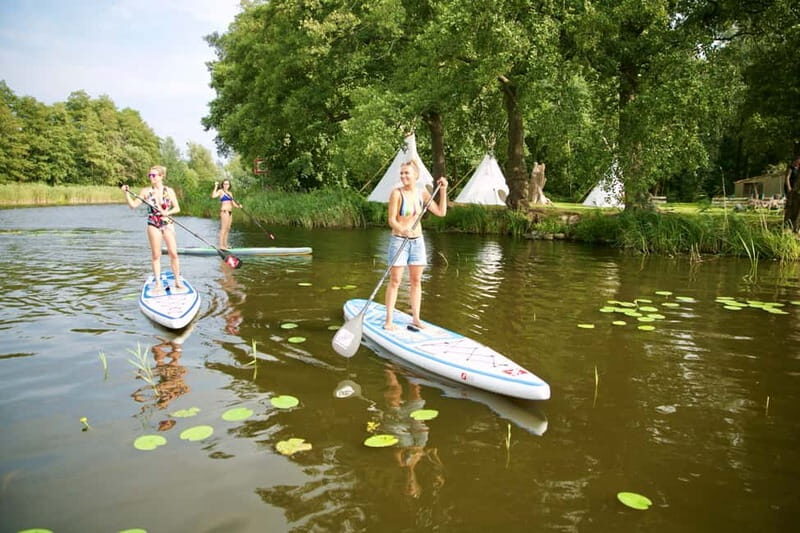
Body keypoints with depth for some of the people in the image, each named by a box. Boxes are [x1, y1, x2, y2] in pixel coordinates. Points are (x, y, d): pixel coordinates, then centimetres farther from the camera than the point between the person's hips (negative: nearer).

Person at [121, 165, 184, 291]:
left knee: (173, 253, -3)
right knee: (156, 255, 4)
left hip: (168, 224, 0)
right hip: (153, 225, 0)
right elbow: (133, 205, -1)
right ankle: (158, 283, 11)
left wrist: (167, 212, -17)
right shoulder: (146, 191, 1)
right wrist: (126, 193, -13)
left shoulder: (169, 191, 0)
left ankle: (178, 281, 8)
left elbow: (177, 208, 1)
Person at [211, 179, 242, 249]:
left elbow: (233, 203, 18)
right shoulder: (220, 191, -4)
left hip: (230, 212, 8)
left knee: (227, 228, 10)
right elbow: (213, 196, -22)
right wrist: (216, 187, -20)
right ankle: (221, 245, -11)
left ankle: (225, 244, 17)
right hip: (224, 211, -8)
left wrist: (238, 206, 0)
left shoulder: (230, 193, 18)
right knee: (223, 228, -11)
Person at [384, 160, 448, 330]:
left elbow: (441, 212, 6)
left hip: (417, 241, 4)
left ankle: (416, 318, 18)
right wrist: (402, 230, -32)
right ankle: (388, 320, 3)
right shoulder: (397, 193, -9)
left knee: (416, 281, 9)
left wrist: (443, 191, -1)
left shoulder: (423, 194, 4)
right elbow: (391, 220, -13)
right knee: (395, 280, -3)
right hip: (399, 240, -4)